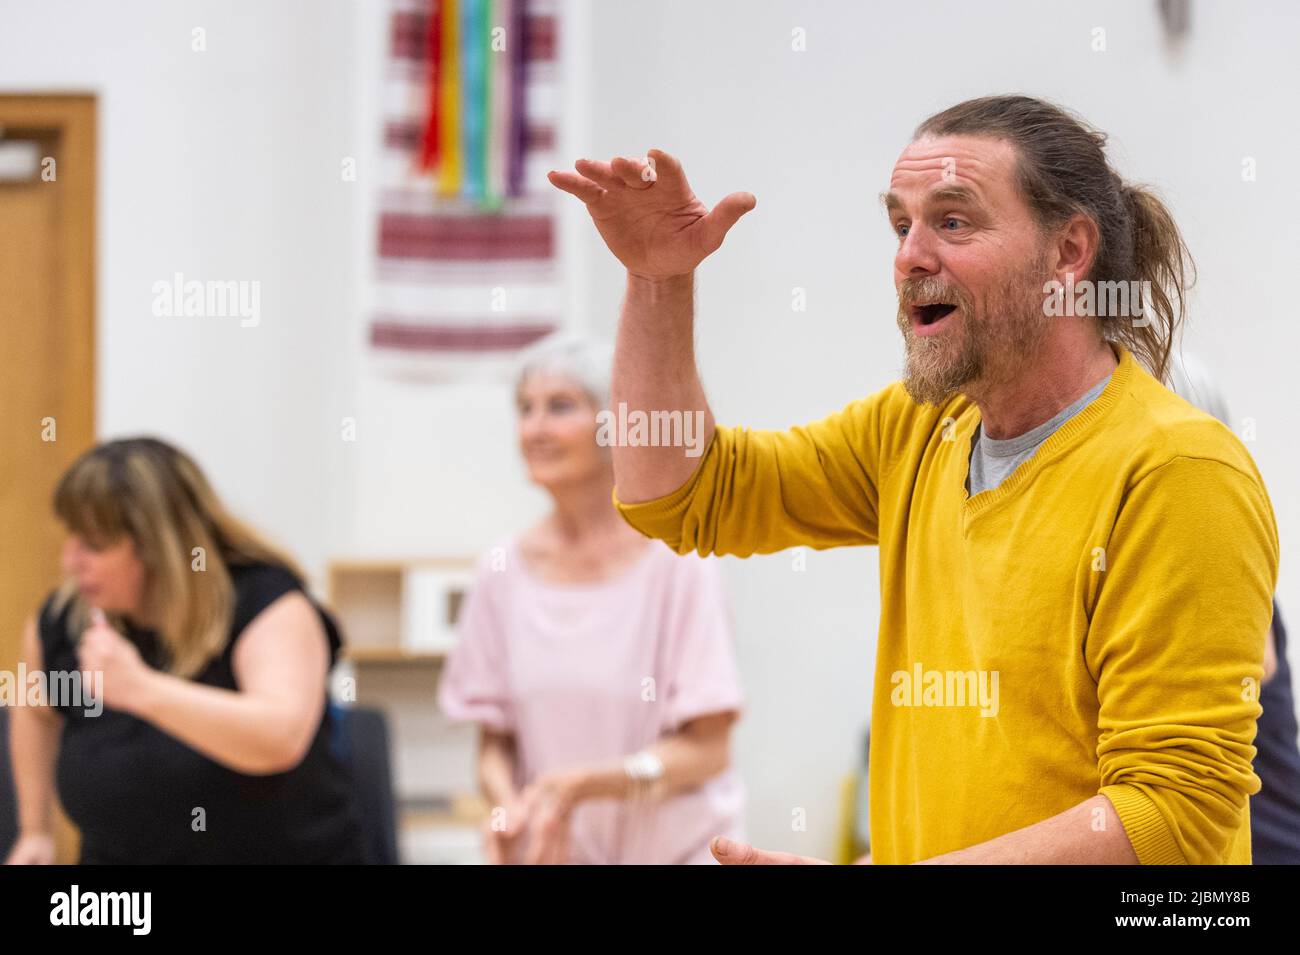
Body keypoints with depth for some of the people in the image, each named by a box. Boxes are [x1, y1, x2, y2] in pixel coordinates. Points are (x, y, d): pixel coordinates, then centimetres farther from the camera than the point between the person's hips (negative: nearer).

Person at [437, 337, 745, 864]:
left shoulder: (676, 561, -8)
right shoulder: (504, 569, 3)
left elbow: (707, 750, -8)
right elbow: (494, 740, 8)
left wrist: (580, 785, -19)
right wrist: (507, 806, -12)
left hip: (675, 846, -3)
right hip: (559, 851, 3)